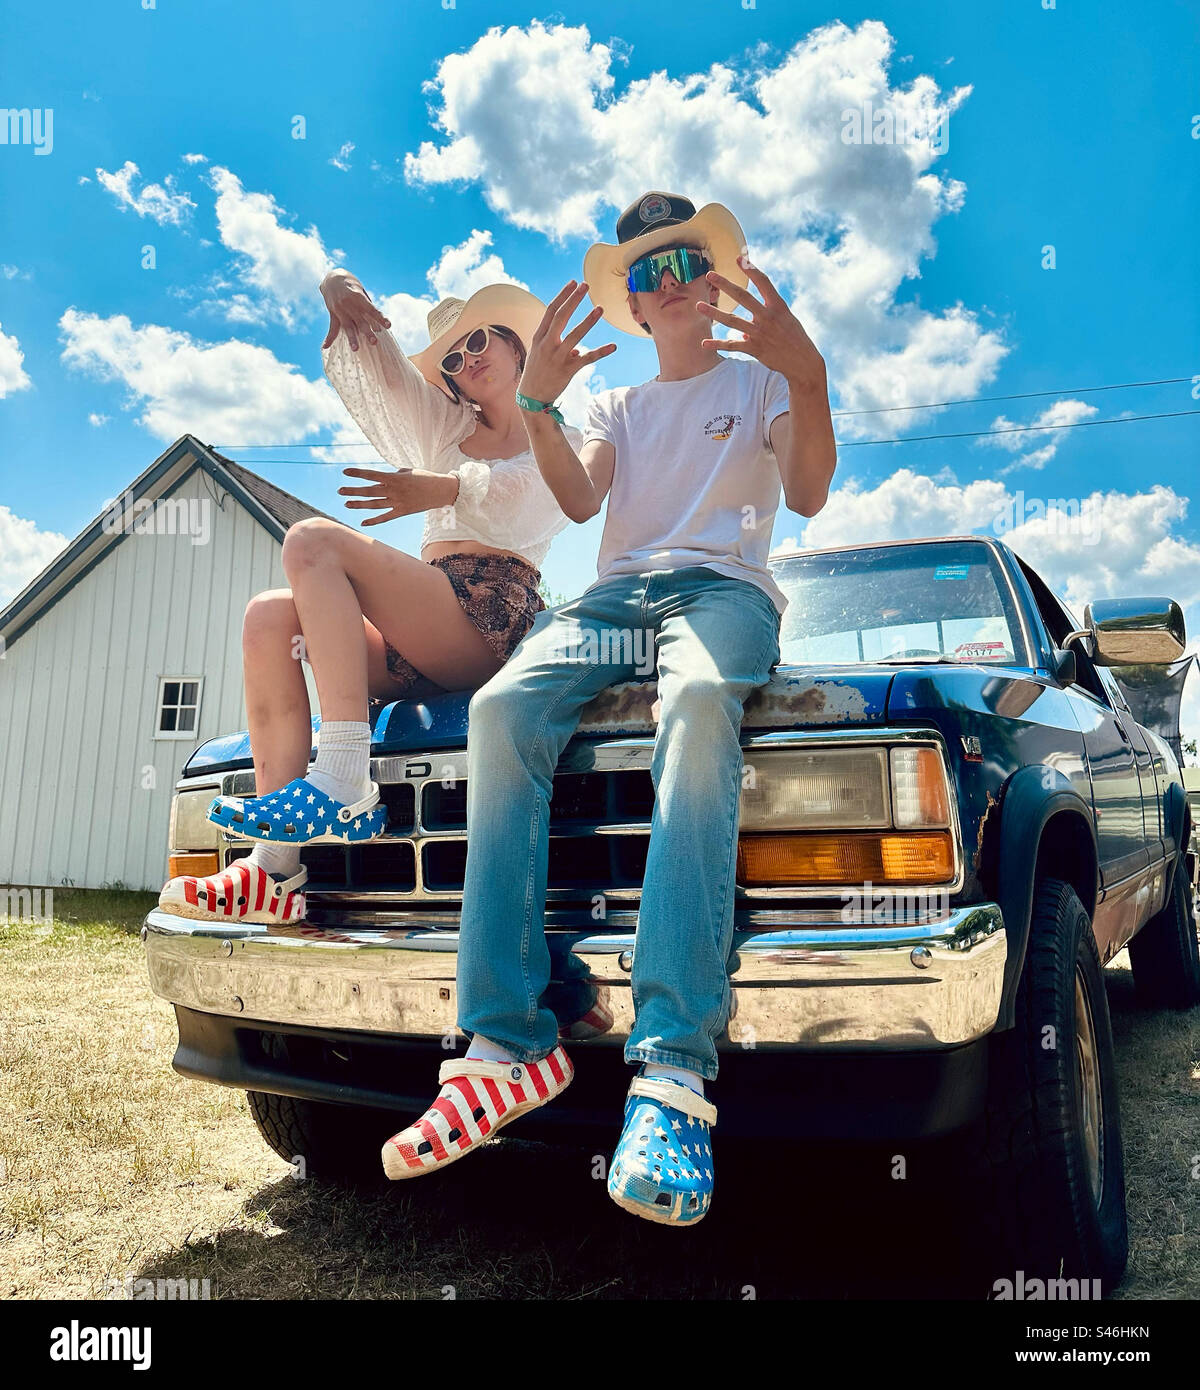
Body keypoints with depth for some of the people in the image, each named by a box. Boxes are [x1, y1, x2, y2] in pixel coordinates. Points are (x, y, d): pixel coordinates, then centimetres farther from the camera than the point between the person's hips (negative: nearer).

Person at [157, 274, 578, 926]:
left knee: (314, 541, -24)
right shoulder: (443, 427, 31)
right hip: (414, 642, 6)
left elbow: (517, 503, -8)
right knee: (269, 616, -20)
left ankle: (342, 787, -38)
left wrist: (441, 489, -22)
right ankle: (277, 865, -30)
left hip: (492, 616, -6)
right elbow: (378, 364, 19)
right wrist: (340, 288, 0)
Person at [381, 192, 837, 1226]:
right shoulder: (619, 406, 31)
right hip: (614, 591, 4)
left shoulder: (760, 378, 21)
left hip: (723, 585, -3)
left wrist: (807, 376, -15)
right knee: (503, 706, -30)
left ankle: (673, 1069, -47)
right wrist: (536, 404, -7)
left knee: (698, 702, -40)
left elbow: (808, 495, 1)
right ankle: (508, 1043, -34)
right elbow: (580, 501, 10)